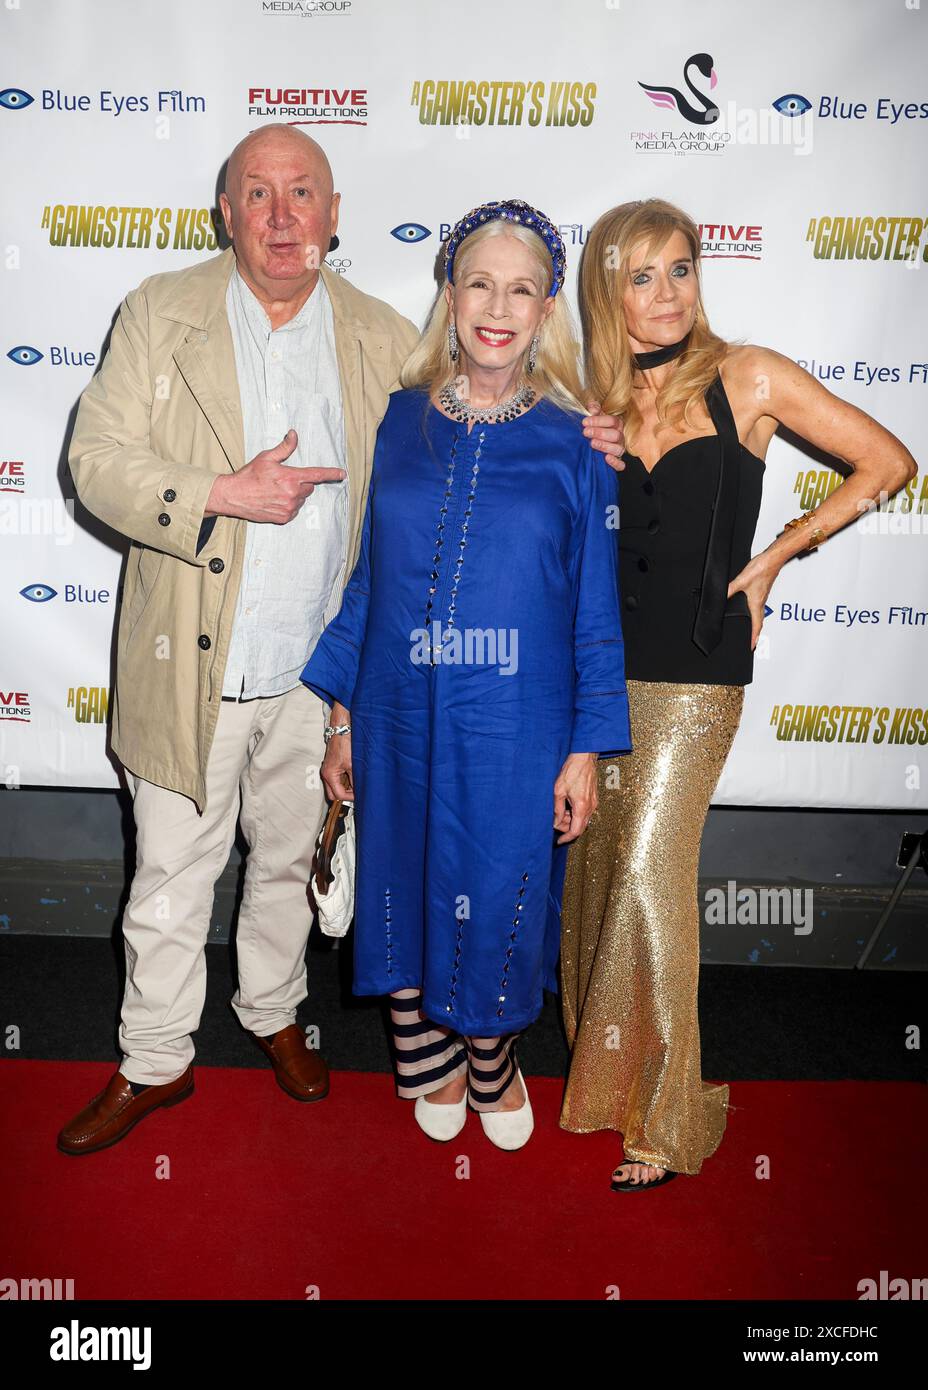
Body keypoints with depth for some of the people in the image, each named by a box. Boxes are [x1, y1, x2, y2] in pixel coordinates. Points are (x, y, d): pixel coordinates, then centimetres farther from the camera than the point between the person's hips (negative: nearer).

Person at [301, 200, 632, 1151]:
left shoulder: (572, 444, -4)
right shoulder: (401, 421, 2)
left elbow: (598, 606, -1)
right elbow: (366, 575, 6)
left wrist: (587, 749, -4)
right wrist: (343, 718, 6)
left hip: (515, 731, -2)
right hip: (401, 718, 2)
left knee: (498, 905, 11)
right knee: (406, 894, 14)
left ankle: (493, 1062, 41)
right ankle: (428, 1058, 42)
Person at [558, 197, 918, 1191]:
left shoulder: (746, 378, -2)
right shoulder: (594, 403, 9)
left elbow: (888, 462, 1)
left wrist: (773, 557, -2)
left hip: (694, 673, -4)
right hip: (599, 663, 5)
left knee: (649, 872, -9)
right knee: (596, 863, 9)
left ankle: (666, 1118, 7)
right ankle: (598, 1068, 30)